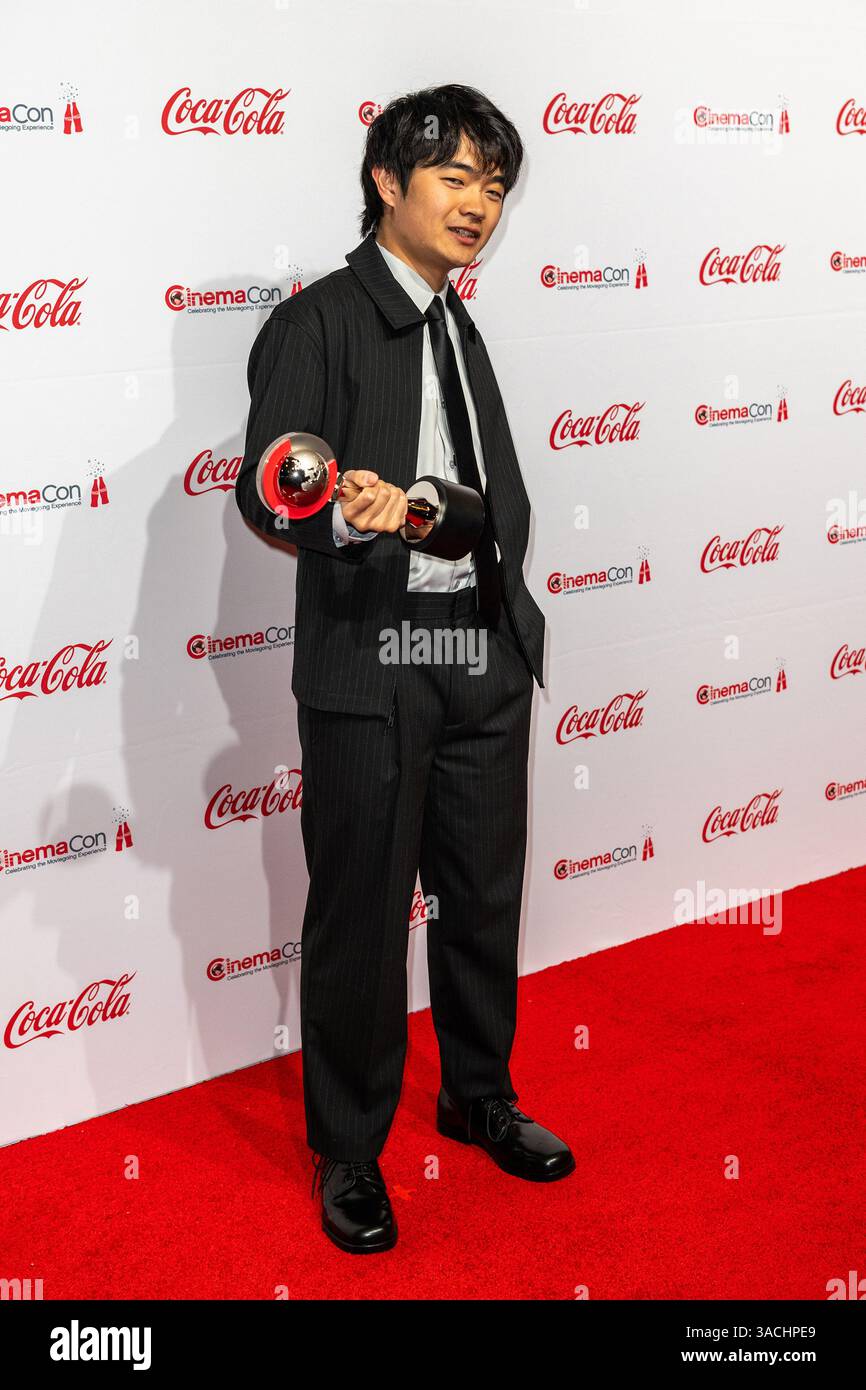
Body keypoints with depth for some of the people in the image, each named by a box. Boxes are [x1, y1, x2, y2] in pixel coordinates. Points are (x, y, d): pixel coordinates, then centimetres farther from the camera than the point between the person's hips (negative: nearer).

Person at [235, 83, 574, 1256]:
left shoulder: (460, 329, 16)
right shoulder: (317, 323, -7)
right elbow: (266, 491, -16)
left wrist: (508, 609, 15)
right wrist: (346, 514, -36)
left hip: (486, 657, 7)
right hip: (369, 670, -6)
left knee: (485, 896, 16)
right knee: (360, 917, 4)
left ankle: (480, 1099, 36)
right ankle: (348, 1150, 21)